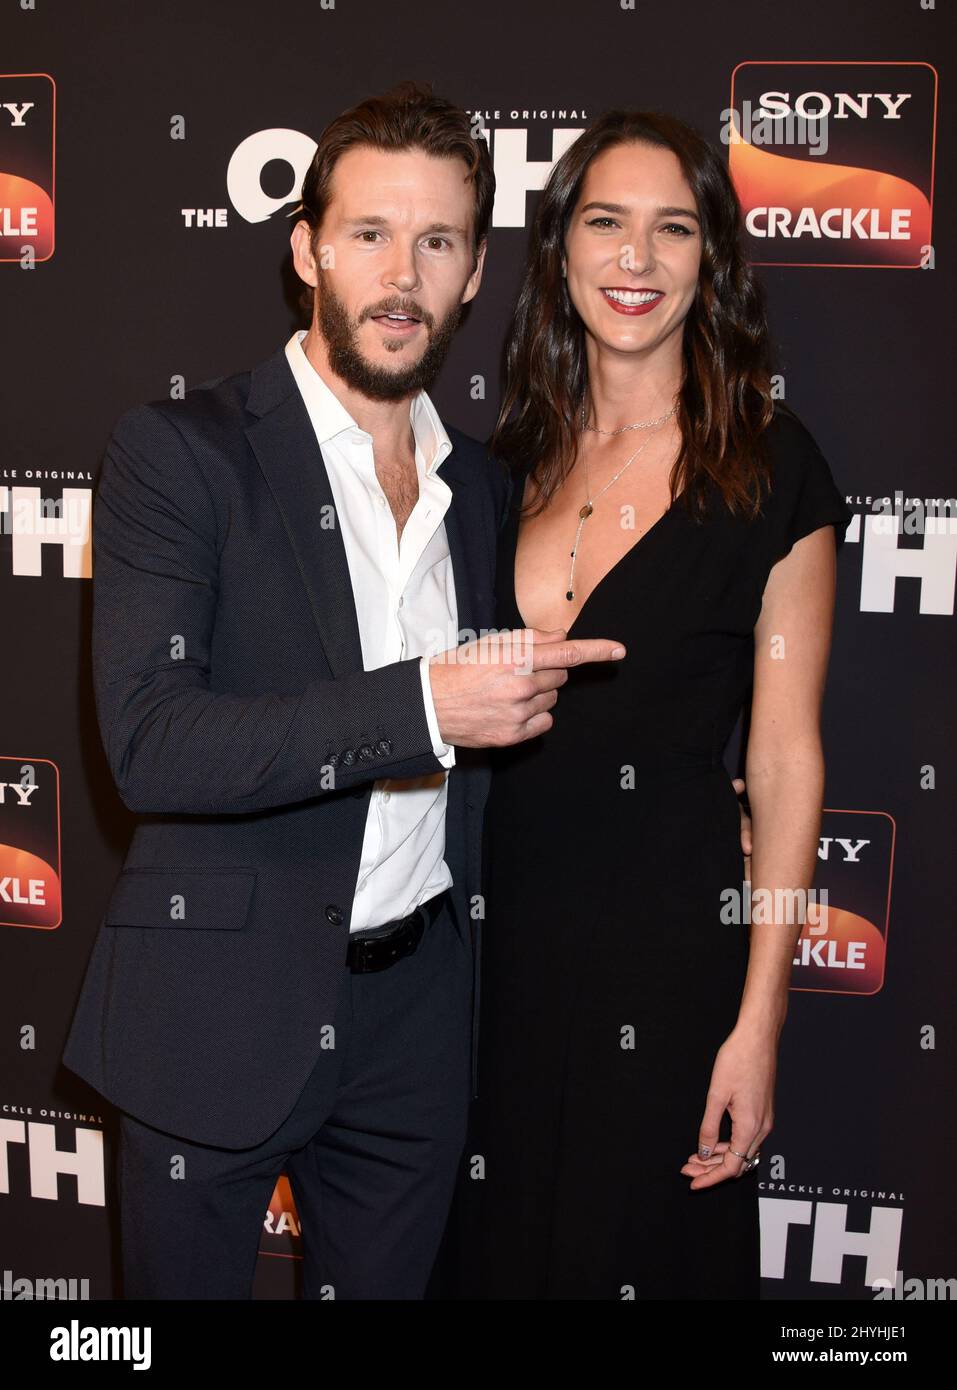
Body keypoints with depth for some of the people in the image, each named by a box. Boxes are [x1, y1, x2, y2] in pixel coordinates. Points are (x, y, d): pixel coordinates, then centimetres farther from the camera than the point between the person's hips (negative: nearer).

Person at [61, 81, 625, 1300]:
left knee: (384, 1281, 18)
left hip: (416, 1016, 5)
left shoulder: (481, 487, 8)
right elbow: (150, 745, -21)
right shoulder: (178, 451, -10)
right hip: (217, 1014, -4)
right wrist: (426, 706, -26)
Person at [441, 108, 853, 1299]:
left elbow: (786, 756, -8)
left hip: (671, 933, -4)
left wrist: (760, 1020, -11)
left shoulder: (769, 465, -8)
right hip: (494, 923, 4)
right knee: (491, 1248, 20)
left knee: (640, 1249, 14)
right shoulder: (511, 455, 4)